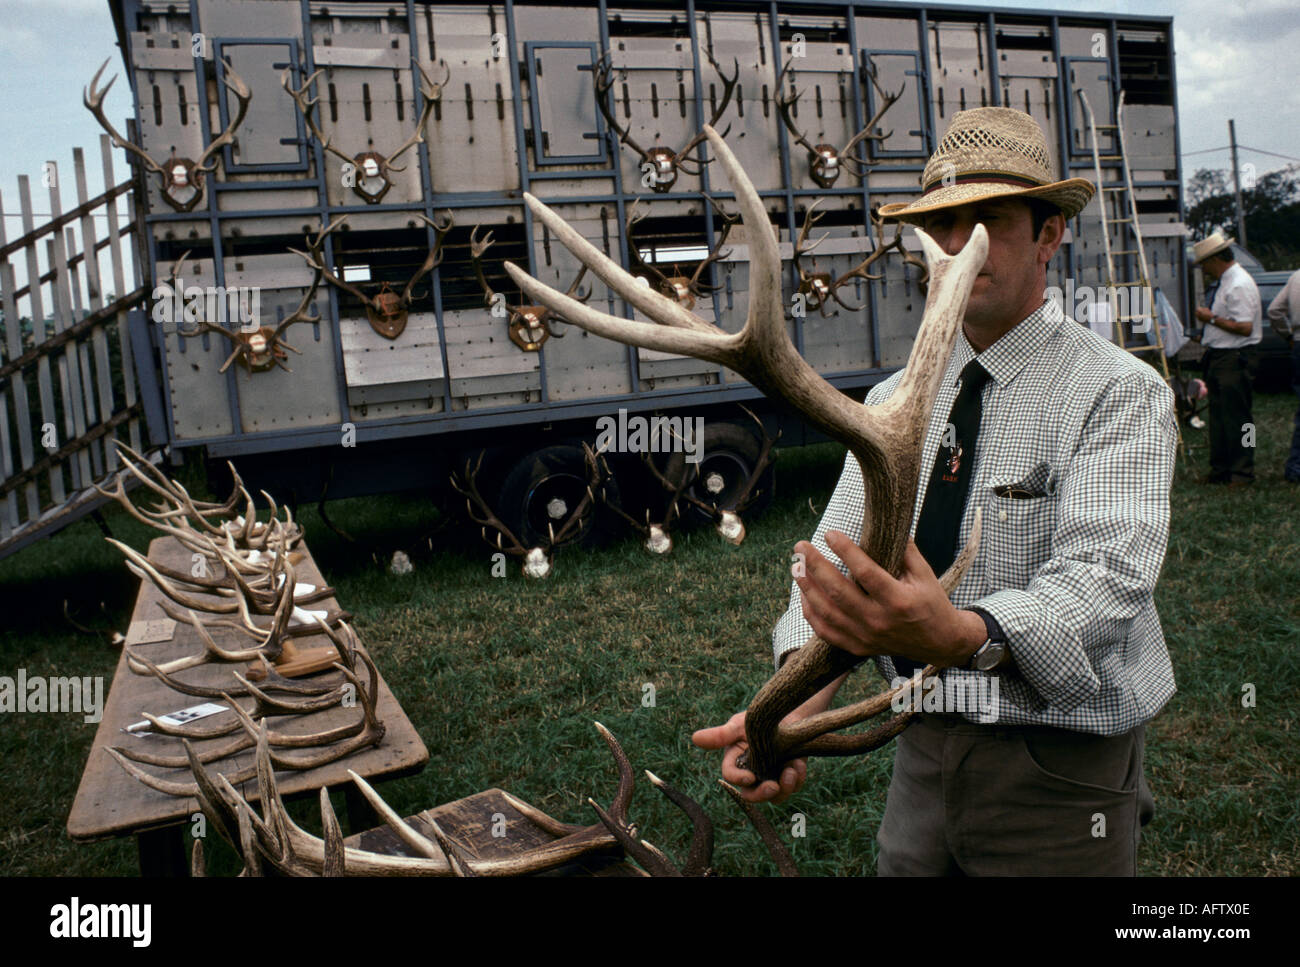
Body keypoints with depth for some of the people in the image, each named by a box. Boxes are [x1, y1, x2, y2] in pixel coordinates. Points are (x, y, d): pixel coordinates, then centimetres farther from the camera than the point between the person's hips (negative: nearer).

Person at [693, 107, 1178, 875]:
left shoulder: (1119, 393, -12)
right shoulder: (893, 400, 5)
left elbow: (1103, 575, -27)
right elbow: (838, 557, -5)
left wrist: (961, 634, -47)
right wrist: (792, 707, -22)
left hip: (1057, 774, -4)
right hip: (924, 753, 4)